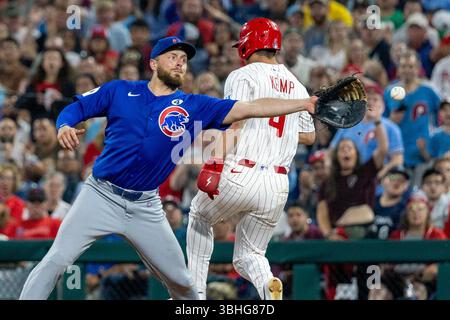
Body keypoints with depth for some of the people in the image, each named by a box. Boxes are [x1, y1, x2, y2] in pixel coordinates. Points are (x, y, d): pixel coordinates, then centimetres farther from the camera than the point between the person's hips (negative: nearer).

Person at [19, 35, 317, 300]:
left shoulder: (194, 107, 2)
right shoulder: (119, 90, 2)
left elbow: (251, 108, -5)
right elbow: (76, 107, 8)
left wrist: (304, 103, -13)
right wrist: (65, 127, -16)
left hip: (145, 207, 2)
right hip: (101, 195, -2)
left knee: (180, 280, 7)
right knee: (56, 260, -13)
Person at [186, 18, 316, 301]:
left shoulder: (243, 76, -2)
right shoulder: (296, 84, 16)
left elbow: (235, 122, -15)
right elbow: (309, 136, 24)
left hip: (241, 175, -4)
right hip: (278, 185, 4)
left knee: (200, 216, 26)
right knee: (249, 256, 15)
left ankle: (196, 292, 17)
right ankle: (268, 283, -20)